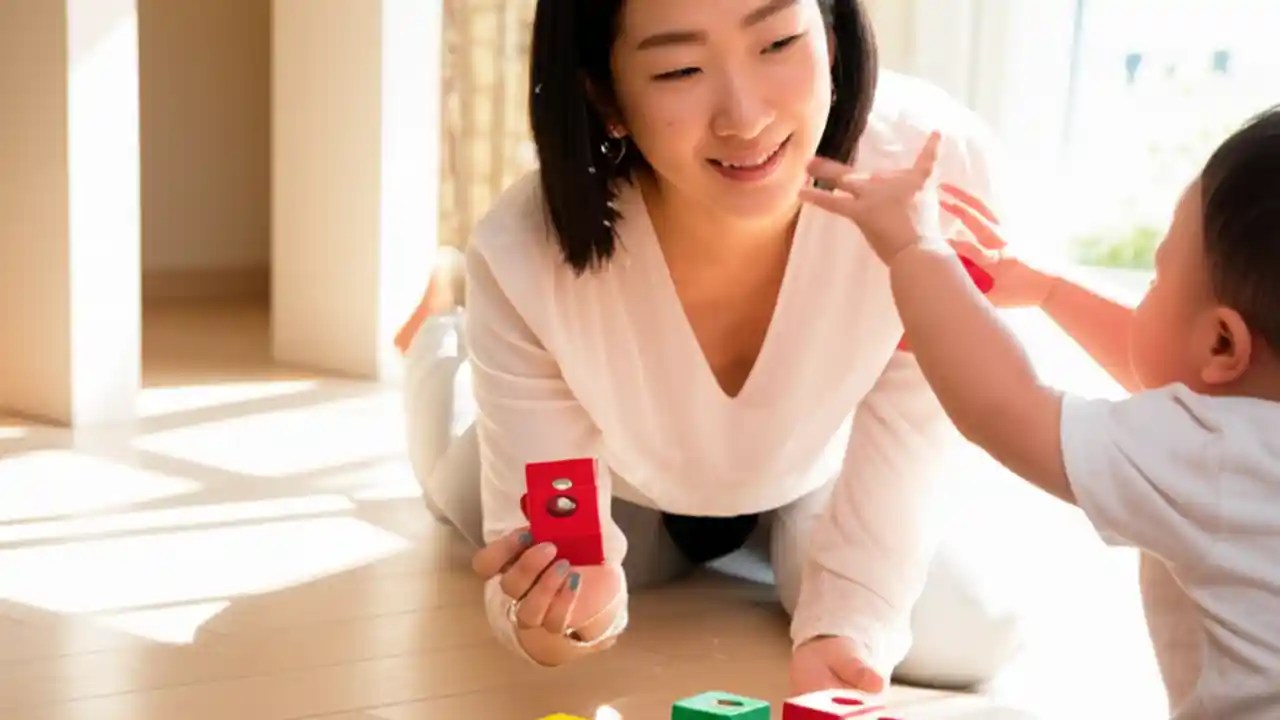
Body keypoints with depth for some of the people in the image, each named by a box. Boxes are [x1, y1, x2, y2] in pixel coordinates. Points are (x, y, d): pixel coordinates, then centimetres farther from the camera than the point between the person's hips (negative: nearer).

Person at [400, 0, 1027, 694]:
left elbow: (901, 443, -27)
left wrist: (843, 629, -38)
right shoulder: (524, 257, -41)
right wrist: (570, 615, -57)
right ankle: (439, 341, 54)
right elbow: (541, 531, -34)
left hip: (805, 481, 1)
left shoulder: (939, 164, -42)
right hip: (621, 491, 0)